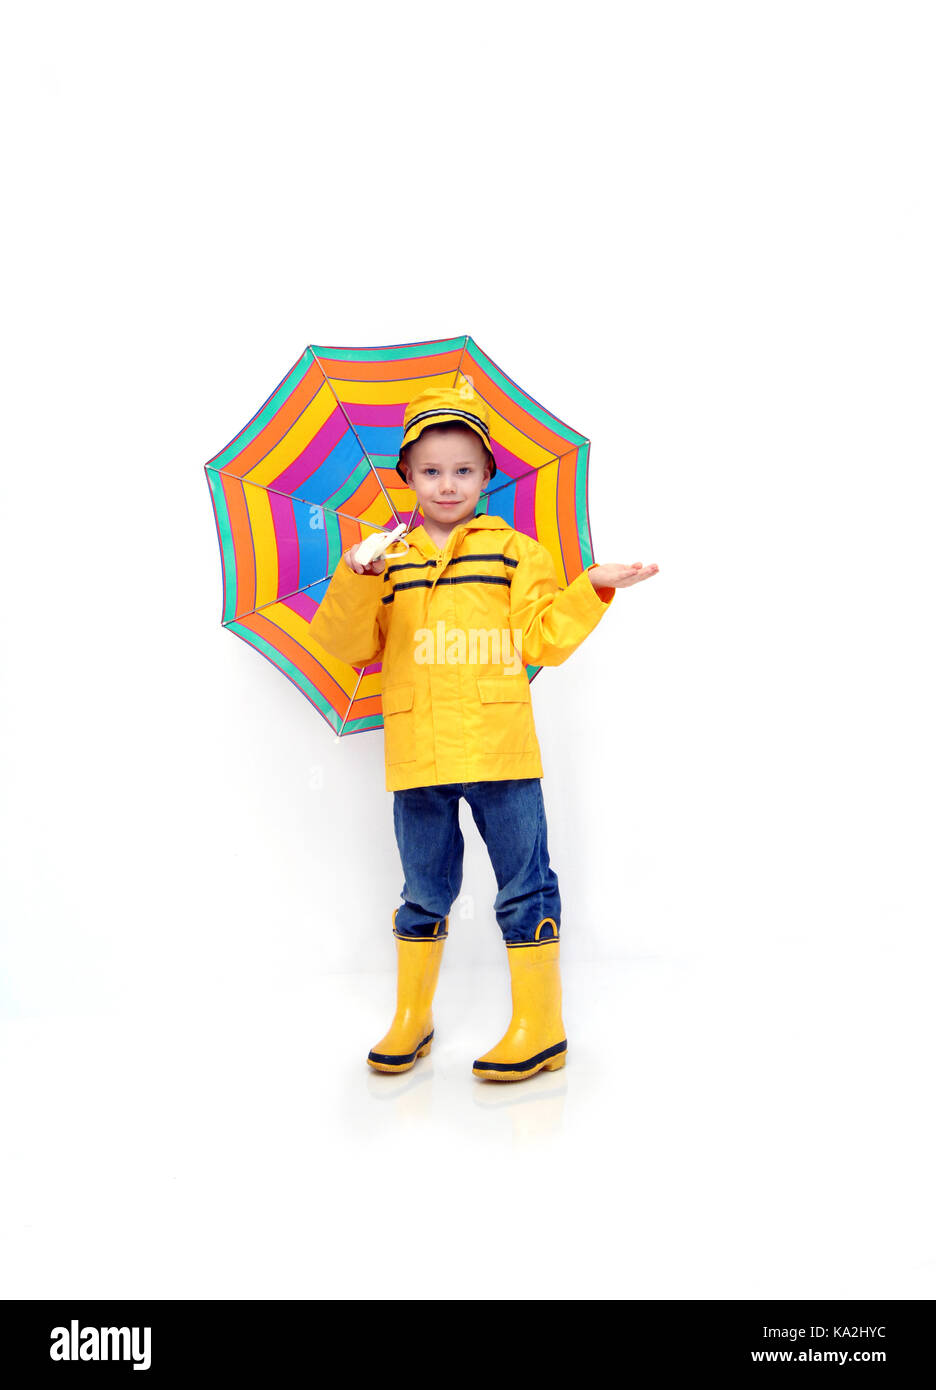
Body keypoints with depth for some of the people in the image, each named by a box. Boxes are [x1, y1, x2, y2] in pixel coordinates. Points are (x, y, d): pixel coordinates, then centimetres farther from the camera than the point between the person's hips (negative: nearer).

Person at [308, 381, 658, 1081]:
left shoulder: (516, 551, 7)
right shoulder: (388, 562, 11)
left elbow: (545, 638, 2)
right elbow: (347, 644, 5)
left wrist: (591, 590, -11)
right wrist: (355, 579, -11)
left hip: (500, 747, -2)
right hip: (415, 753, 2)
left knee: (524, 883, 2)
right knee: (425, 888, 14)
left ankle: (540, 1027, 15)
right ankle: (412, 1018, 30)